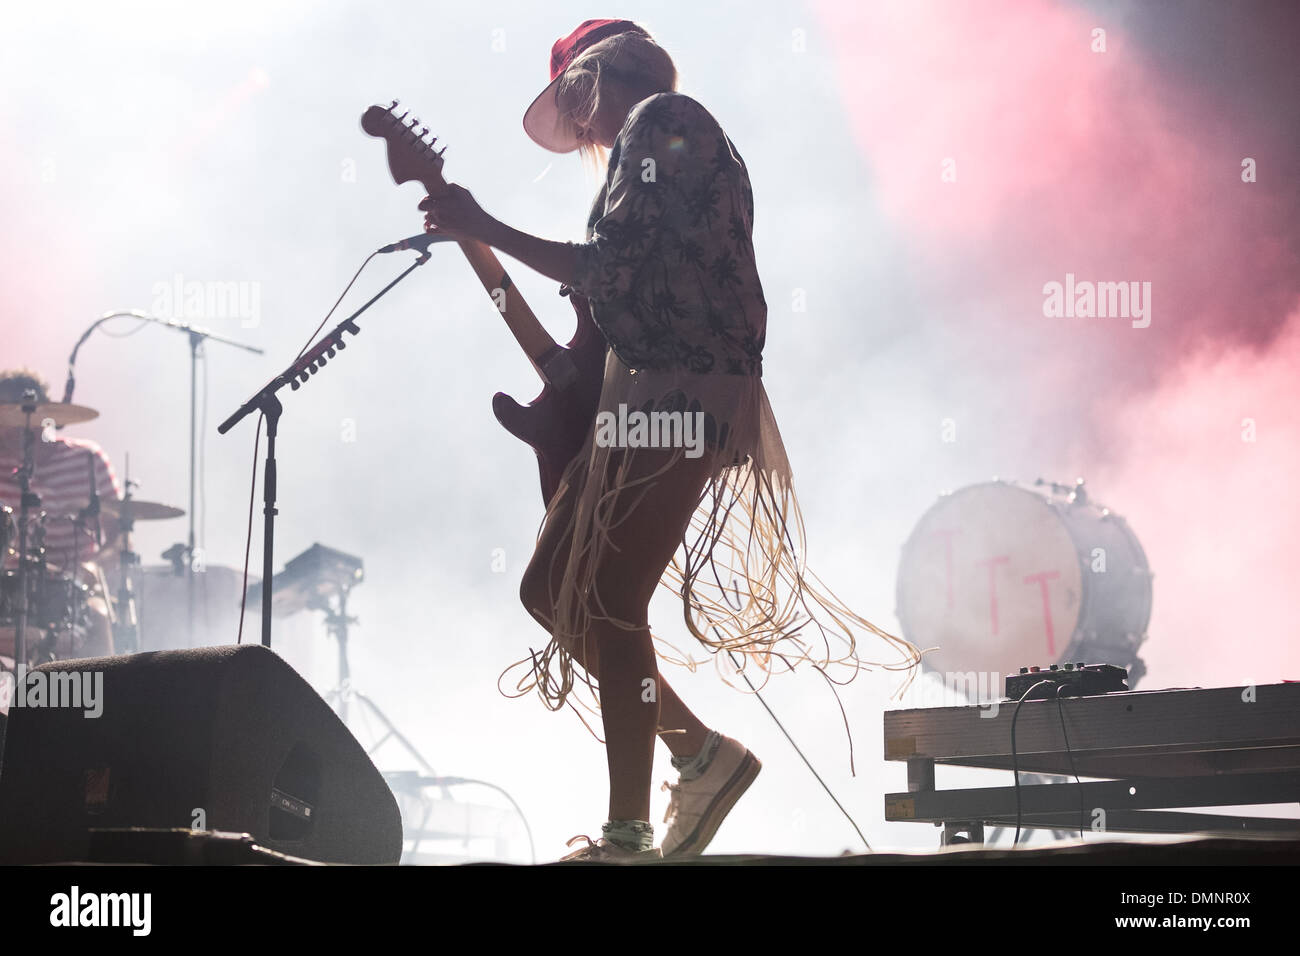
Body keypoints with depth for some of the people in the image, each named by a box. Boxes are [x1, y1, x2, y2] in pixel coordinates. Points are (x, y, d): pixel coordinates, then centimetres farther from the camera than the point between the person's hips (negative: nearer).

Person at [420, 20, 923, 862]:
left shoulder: (661, 121, -6)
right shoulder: (676, 135, 24)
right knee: (551, 589, 10)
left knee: (605, 606, -11)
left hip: (676, 399, -10)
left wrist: (485, 230, -10)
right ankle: (700, 751, 14)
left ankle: (628, 839, -7)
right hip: (651, 396, 10)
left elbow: (611, 270, -16)